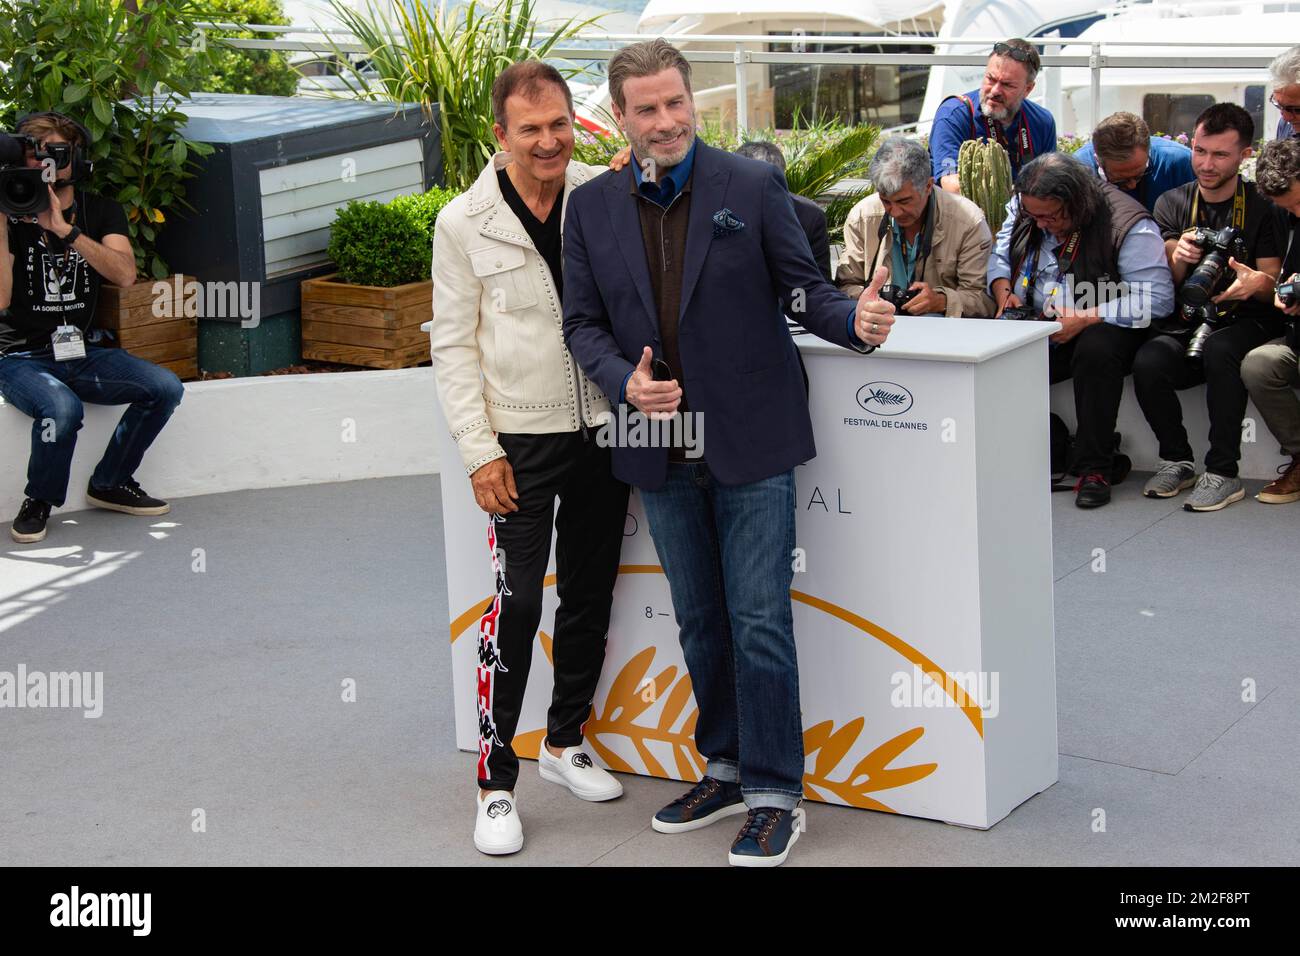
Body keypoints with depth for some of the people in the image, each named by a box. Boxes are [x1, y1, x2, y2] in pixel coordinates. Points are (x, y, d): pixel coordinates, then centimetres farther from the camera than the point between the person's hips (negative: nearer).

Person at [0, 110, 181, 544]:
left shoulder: (100, 212, 5)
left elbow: (125, 274, -16)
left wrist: (66, 231, -24)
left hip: (84, 353, 4)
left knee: (166, 388, -17)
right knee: (62, 408, -35)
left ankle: (110, 483, 2)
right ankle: (39, 501, -7)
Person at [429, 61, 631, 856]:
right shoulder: (465, 223, -4)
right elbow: (454, 345, -2)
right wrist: (479, 451, -8)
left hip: (603, 431, 3)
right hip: (522, 440, -3)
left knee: (590, 596, 14)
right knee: (516, 604, -6)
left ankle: (565, 743, 32)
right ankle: (497, 783, 4)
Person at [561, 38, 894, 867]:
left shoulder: (753, 186, -4)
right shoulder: (593, 207, 4)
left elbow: (800, 288, -1)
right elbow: (583, 321, 6)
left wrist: (855, 320, -22)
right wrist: (625, 380, -13)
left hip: (750, 441, -4)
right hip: (662, 448, 4)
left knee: (759, 622, -3)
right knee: (700, 622, 16)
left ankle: (776, 796, 6)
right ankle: (727, 769, 31)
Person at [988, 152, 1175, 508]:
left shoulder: (1127, 224, -19)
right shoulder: (1023, 209, 1)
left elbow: (1156, 298, -23)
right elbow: (1000, 255, 16)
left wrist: (1084, 319, -27)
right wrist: (1004, 293, -6)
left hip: (1103, 327, -5)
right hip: (1037, 327, 5)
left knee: (1096, 350, -39)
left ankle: (1094, 469, -26)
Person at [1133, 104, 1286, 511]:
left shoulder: (1262, 207, 2)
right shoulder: (1172, 204, 11)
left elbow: (1273, 286, -1)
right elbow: (1164, 285, 6)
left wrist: (1259, 283, -27)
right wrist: (1177, 258, -18)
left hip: (1246, 322, -3)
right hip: (1187, 324, 3)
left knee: (1220, 350, -37)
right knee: (1148, 363, -29)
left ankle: (1223, 473, -28)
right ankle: (1177, 460, -7)